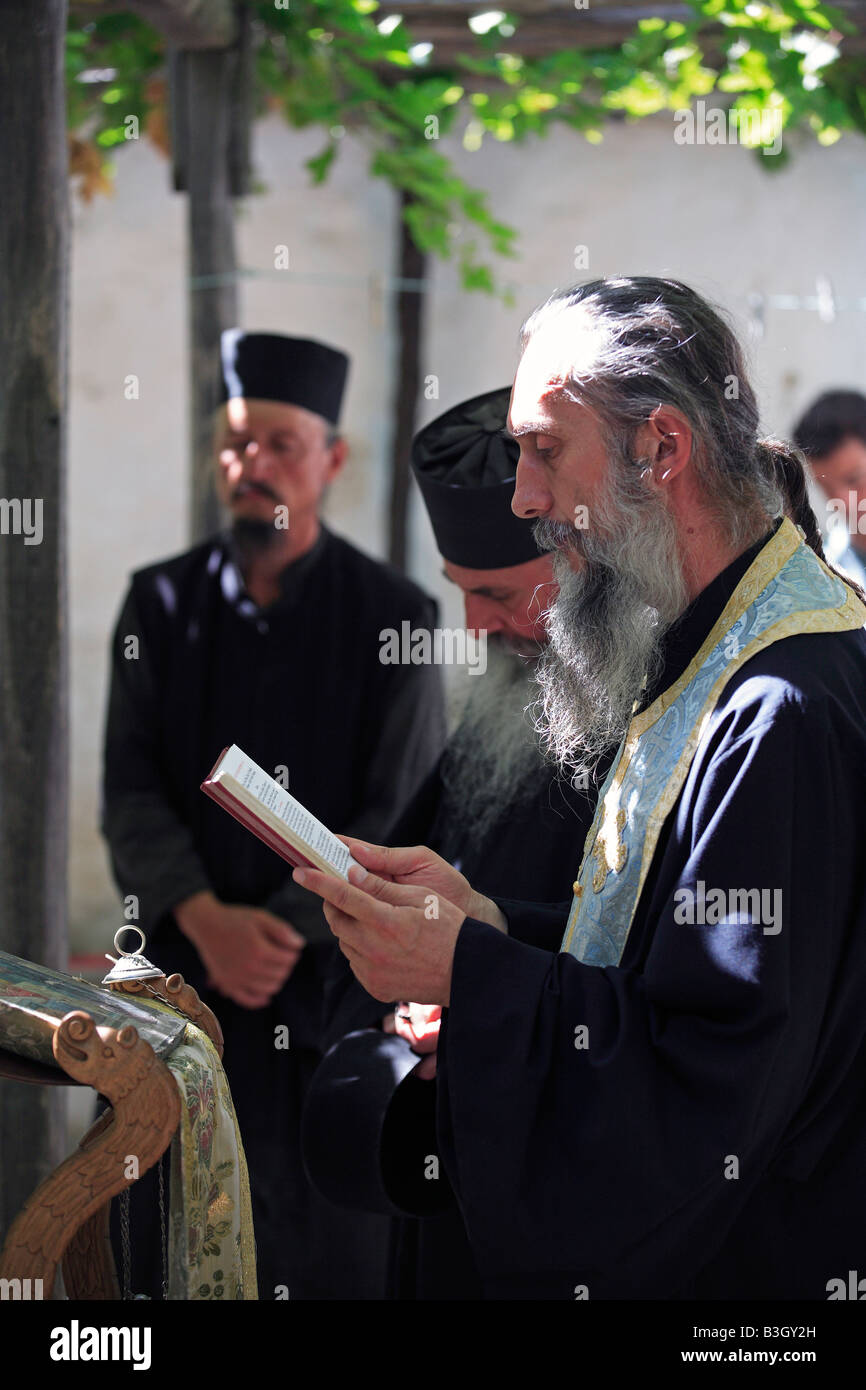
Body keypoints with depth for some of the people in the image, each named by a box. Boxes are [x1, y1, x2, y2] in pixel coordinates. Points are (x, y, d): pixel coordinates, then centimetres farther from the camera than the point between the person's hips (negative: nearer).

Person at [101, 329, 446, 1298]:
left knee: (343, 1248, 5)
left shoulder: (391, 617, -4)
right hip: (189, 974, 2)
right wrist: (208, 920, -16)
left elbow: (399, 821, -6)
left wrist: (279, 930, -13)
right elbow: (130, 794, -1)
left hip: (338, 975, -2)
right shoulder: (161, 604, 4)